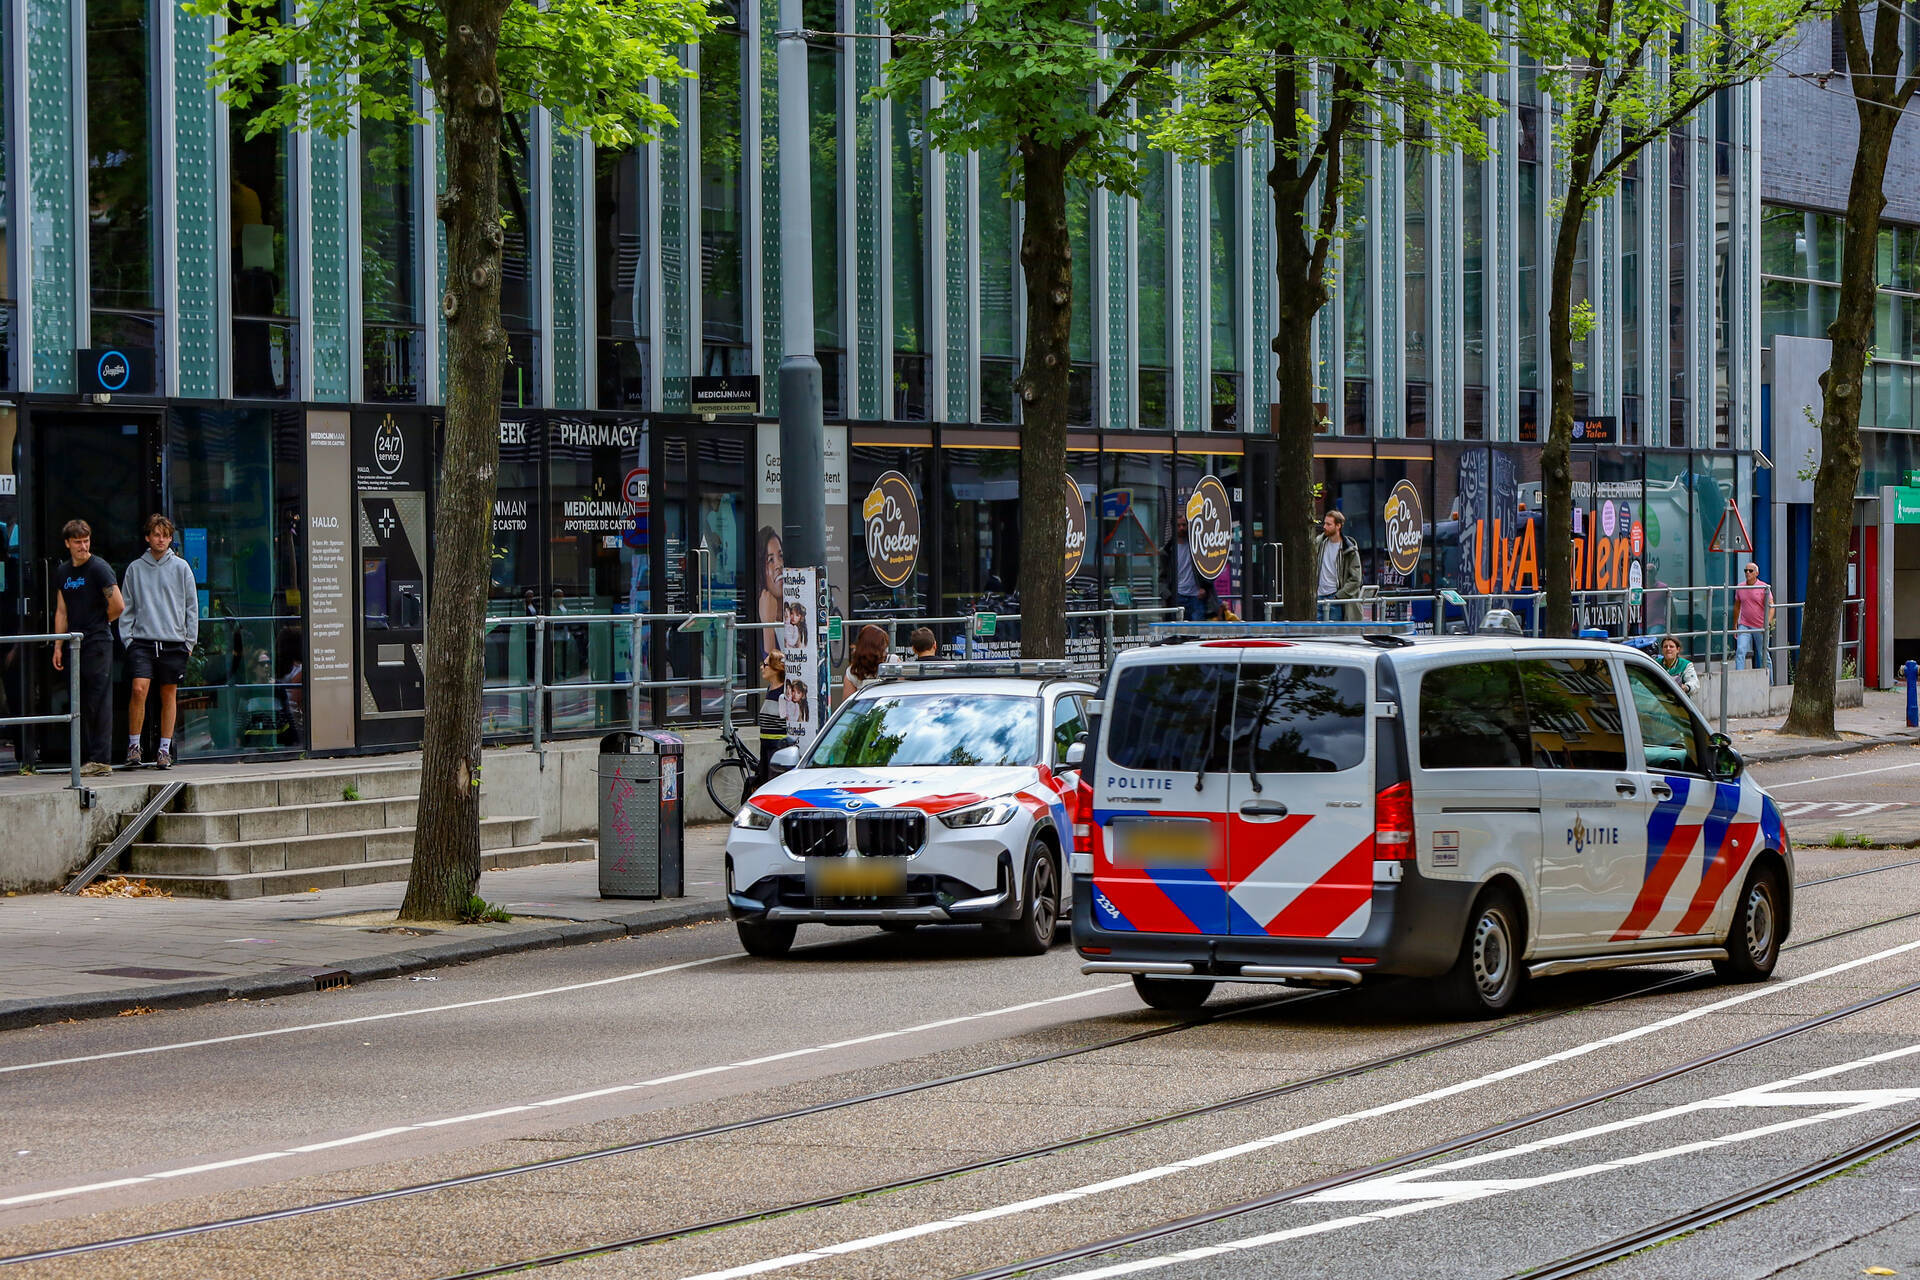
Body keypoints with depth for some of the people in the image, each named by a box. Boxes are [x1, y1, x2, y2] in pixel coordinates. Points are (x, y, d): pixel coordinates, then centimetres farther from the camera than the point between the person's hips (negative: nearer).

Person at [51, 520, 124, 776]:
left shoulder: (99, 568, -8)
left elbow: (118, 605, -13)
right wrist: (58, 646, 12)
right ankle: (88, 757, 11)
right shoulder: (63, 572, 14)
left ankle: (101, 759, -9)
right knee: (81, 704, 7)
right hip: (75, 646, 7)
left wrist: (100, 623, 3)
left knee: (99, 702, -8)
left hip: (98, 642, -7)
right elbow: (62, 611, 18)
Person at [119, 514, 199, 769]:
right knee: (139, 689, -15)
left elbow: (191, 606, 8)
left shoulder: (181, 567, 6)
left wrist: (190, 640, 3)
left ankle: (165, 748, 12)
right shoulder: (135, 569, 7)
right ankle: (134, 745, -6)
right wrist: (127, 637, 0)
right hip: (142, 640, -1)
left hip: (173, 641, 1)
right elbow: (127, 607, 10)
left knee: (169, 694, 4)